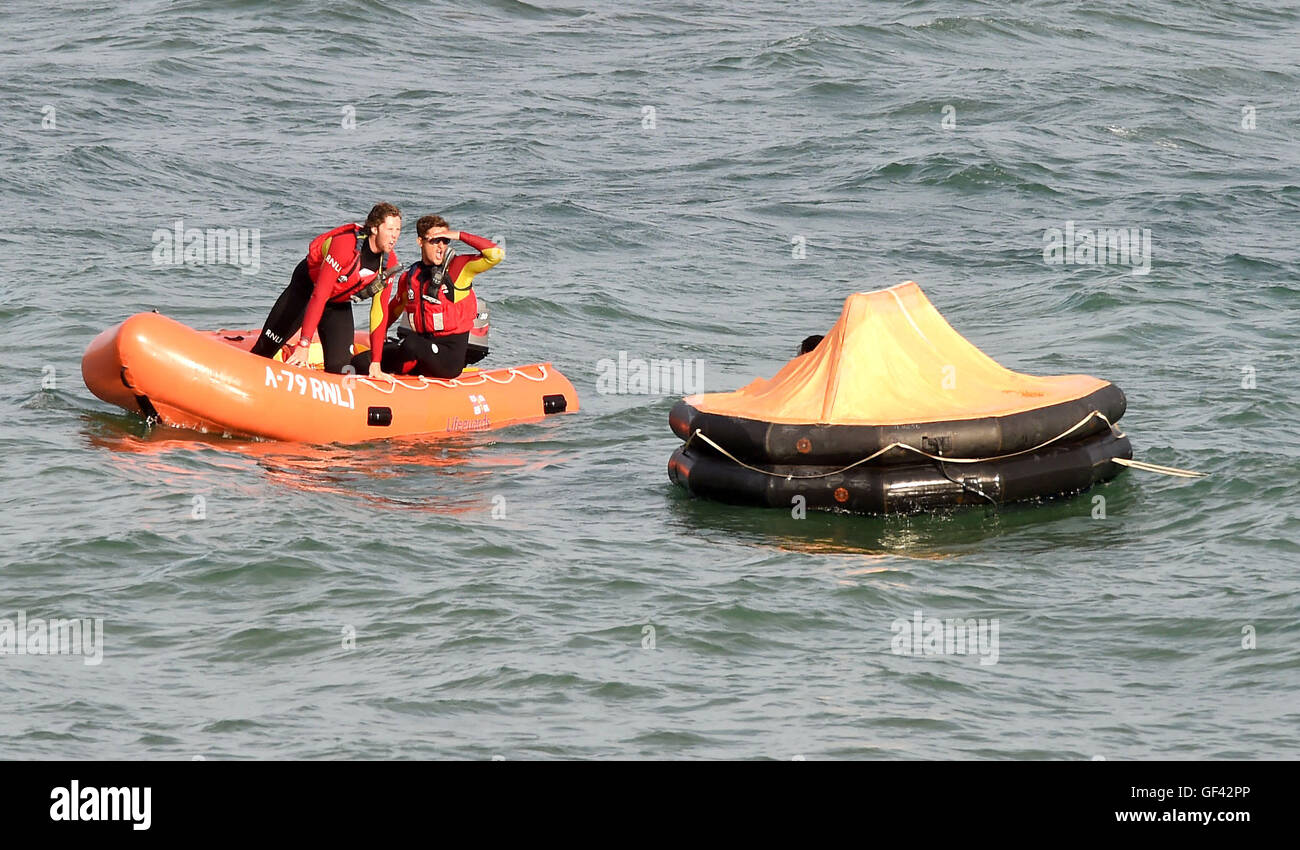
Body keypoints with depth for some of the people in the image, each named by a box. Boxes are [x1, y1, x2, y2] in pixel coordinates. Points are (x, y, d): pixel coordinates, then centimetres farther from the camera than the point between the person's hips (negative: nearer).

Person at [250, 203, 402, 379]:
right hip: (306, 286, -4)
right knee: (267, 347, 3)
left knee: (339, 367, -10)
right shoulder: (344, 245, -36)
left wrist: (376, 362, -13)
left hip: (339, 305, 4)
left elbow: (380, 312, -10)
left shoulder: (390, 262, -18)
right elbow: (319, 296, -39)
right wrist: (303, 345, -44)